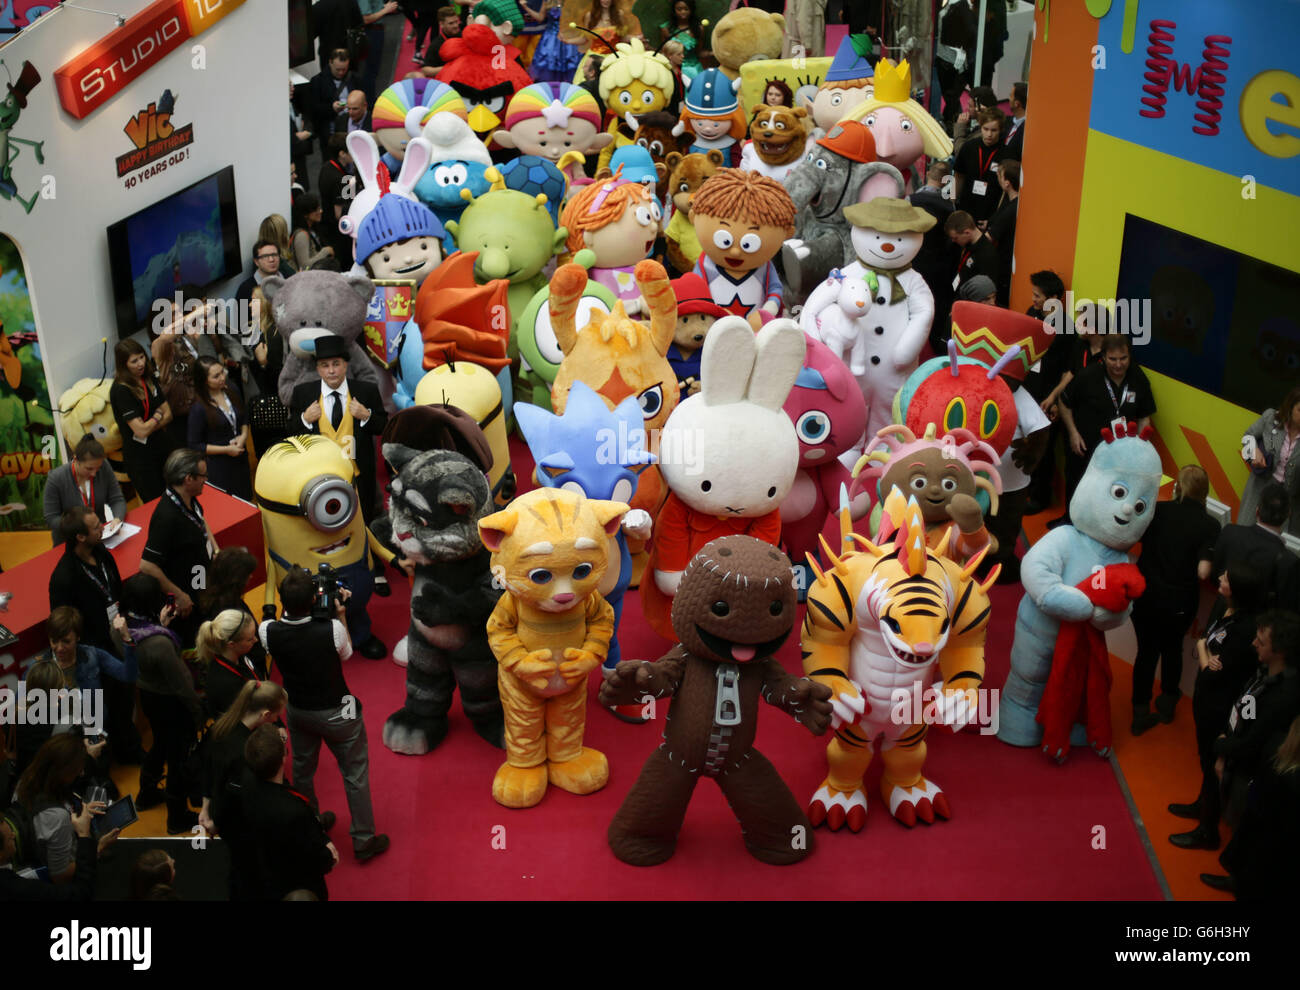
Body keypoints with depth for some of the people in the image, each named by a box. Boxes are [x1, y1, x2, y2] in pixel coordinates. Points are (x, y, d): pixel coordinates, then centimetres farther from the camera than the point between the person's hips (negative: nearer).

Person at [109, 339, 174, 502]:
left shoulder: (149, 379, 4)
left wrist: (150, 426, -13)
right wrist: (158, 416, -5)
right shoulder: (121, 390, -20)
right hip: (140, 457, -7)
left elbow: (168, 414, 5)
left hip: (162, 448, 7)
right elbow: (141, 430, -24)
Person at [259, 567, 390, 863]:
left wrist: (292, 604, -4)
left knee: (302, 770, 25)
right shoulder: (332, 630, -31)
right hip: (335, 713, -4)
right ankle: (363, 841, 25)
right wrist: (340, 616, -4)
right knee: (355, 773, 14)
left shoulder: (268, 631, -24)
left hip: (297, 711, 4)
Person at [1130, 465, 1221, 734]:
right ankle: (1168, 702, 45)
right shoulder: (1209, 525, -15)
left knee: (1146, 650, 17)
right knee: (1172, 648, 25)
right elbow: (1203, 572, -22)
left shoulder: (1158, 510, -9)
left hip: (1145, 595, 1)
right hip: (1179, 603, -1)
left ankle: (1140, 713, 25)